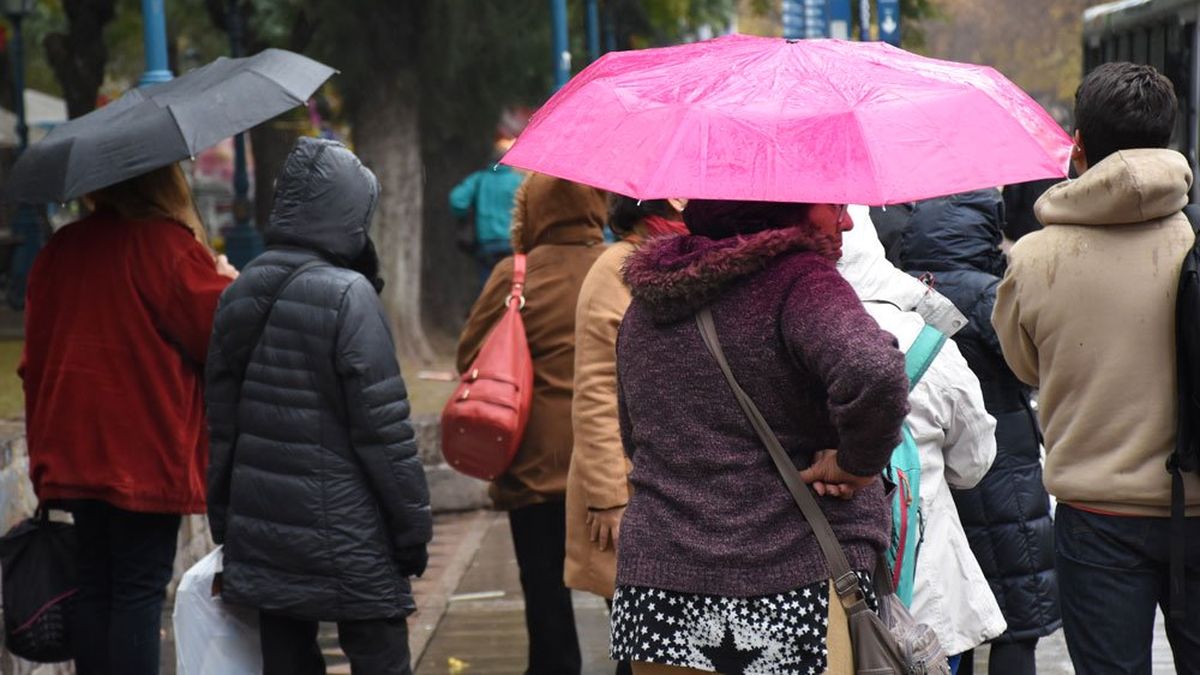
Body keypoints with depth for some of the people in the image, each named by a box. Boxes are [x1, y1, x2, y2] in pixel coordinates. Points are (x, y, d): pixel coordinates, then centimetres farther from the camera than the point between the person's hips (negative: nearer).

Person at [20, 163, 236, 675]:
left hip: (73, 453, 6)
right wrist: (227, 283, 9)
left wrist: (44, 448, 19)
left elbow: (36, 355, 11)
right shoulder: (169, 246, -13)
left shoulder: (57, 252, 7)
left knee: (93, 584, 12)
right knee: (139, 590, 0)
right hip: (148, 454, -5)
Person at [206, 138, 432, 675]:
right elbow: (383, 427, -14)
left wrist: (224, 524, 19)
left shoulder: (238, 295, 6)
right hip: (345, 540, -6)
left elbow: (221, 420, 11)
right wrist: (413, 528, -6)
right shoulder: (348, 295, -14)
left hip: (259, 529, 6)